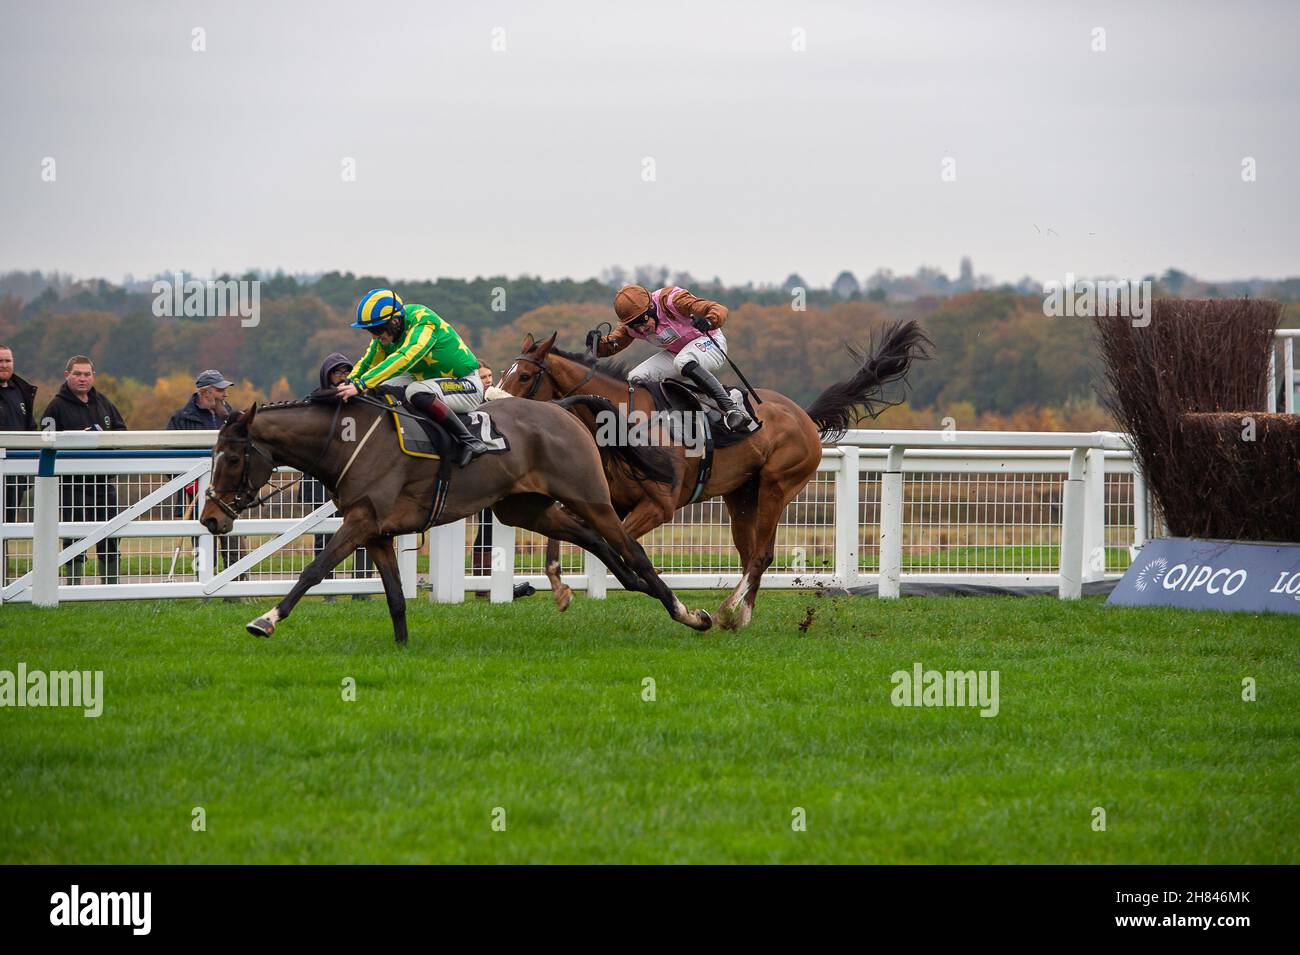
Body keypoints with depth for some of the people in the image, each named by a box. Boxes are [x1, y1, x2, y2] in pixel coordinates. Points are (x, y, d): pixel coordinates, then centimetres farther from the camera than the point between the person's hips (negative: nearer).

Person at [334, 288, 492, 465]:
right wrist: (347, 385, -17)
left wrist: (361, 385, -46)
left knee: (416, 392, -35)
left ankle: (469, 439, -30)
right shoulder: (386, 333, -2)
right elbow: (366, 364, 4)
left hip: (466, 384, -9)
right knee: (381, 390, -3)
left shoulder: (424, 323, -27)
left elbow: (403, 359, -40)